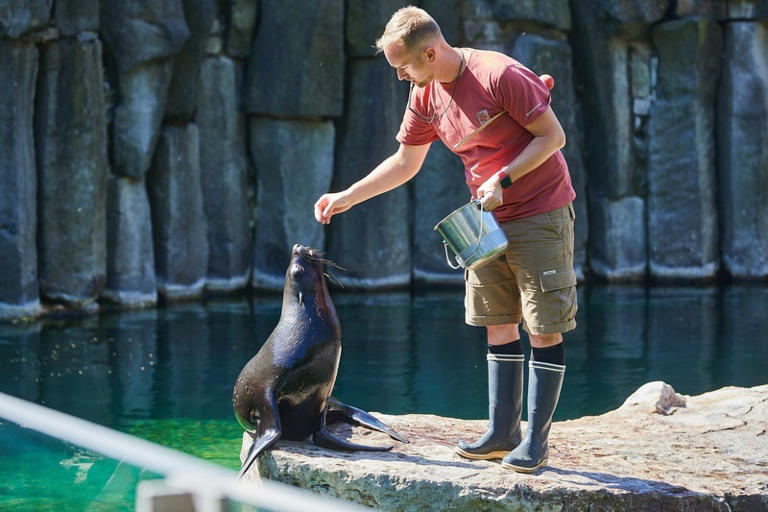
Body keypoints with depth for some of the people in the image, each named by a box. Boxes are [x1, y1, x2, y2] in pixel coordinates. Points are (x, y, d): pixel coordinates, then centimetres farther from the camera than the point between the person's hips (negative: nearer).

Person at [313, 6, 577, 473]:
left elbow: (553, 136, -16)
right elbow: (405, 162, 14)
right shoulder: (425, 95, 2)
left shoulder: (500, 75, -21)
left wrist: (503, 179, -22)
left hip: (540, 215, -7)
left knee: (545, 330, -3)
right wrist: (346, 197, 9)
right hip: (489, 220, 7)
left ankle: (537, 440, 0)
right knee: (498, 326, 9)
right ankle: (502, 433, 15)